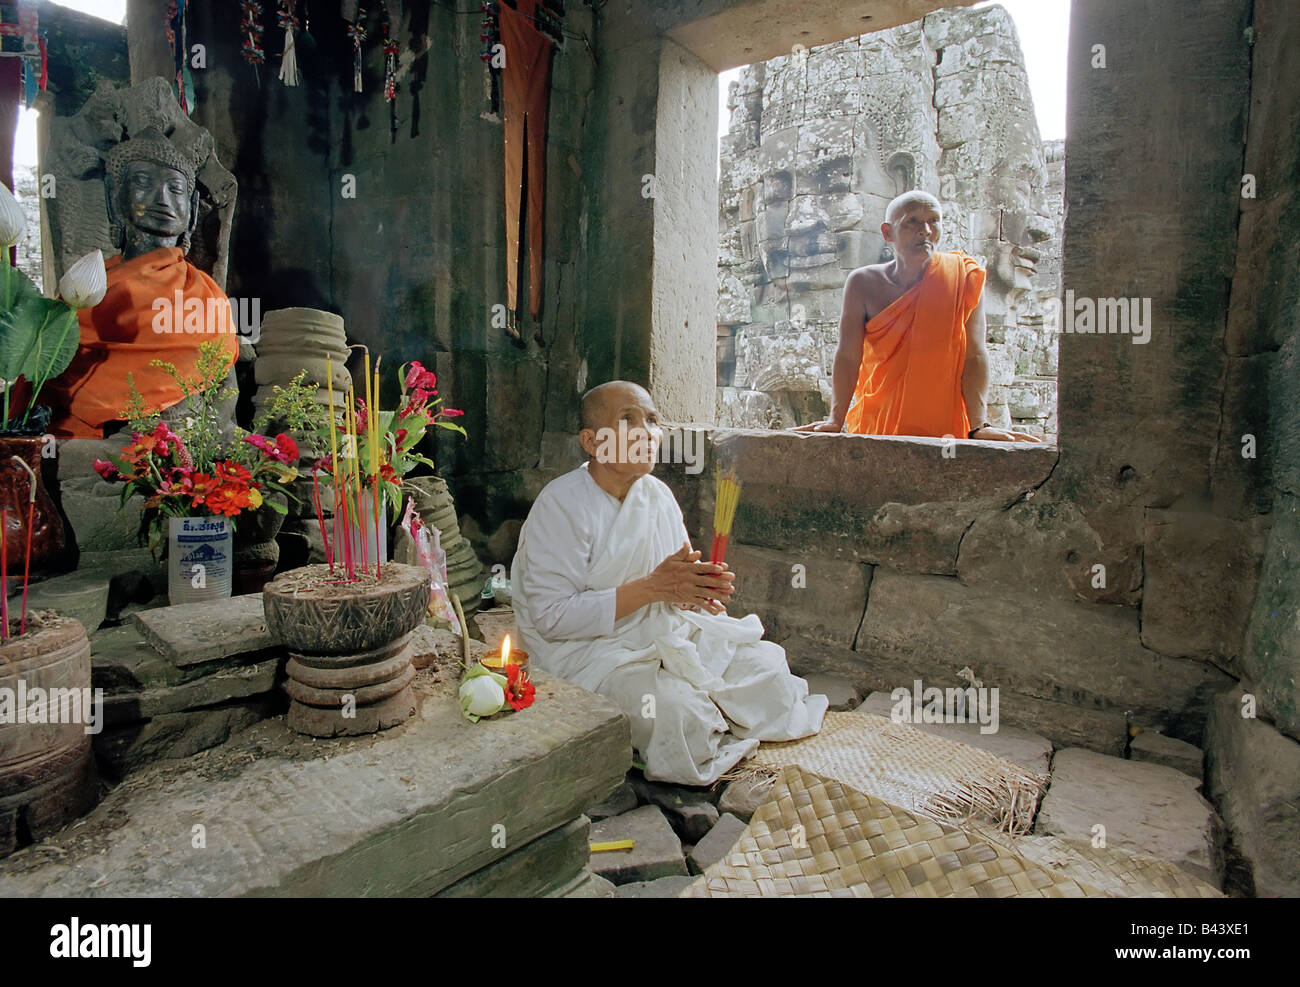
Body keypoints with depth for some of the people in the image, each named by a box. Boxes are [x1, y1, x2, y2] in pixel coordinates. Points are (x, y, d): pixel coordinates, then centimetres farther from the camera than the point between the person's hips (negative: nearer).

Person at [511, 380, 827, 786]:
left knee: (766, 664, -8)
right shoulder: (561, 505, -18)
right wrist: (652, 587, -26)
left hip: (662, 633, 7)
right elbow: (550, 617, -23)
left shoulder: (657, 494, 5)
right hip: (585, 649, -7)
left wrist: (694, 590, -15)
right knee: (678, 711, -30)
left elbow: (677, 587, 12)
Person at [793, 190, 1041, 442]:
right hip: (876, 423, 1)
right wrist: (836, 420, -18)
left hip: (943, 424, 0)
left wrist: (979, 426, -18)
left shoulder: (962, 277, -3)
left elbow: (974, 354, -8)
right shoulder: (864, 284, -2)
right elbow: (848, 355, -7)